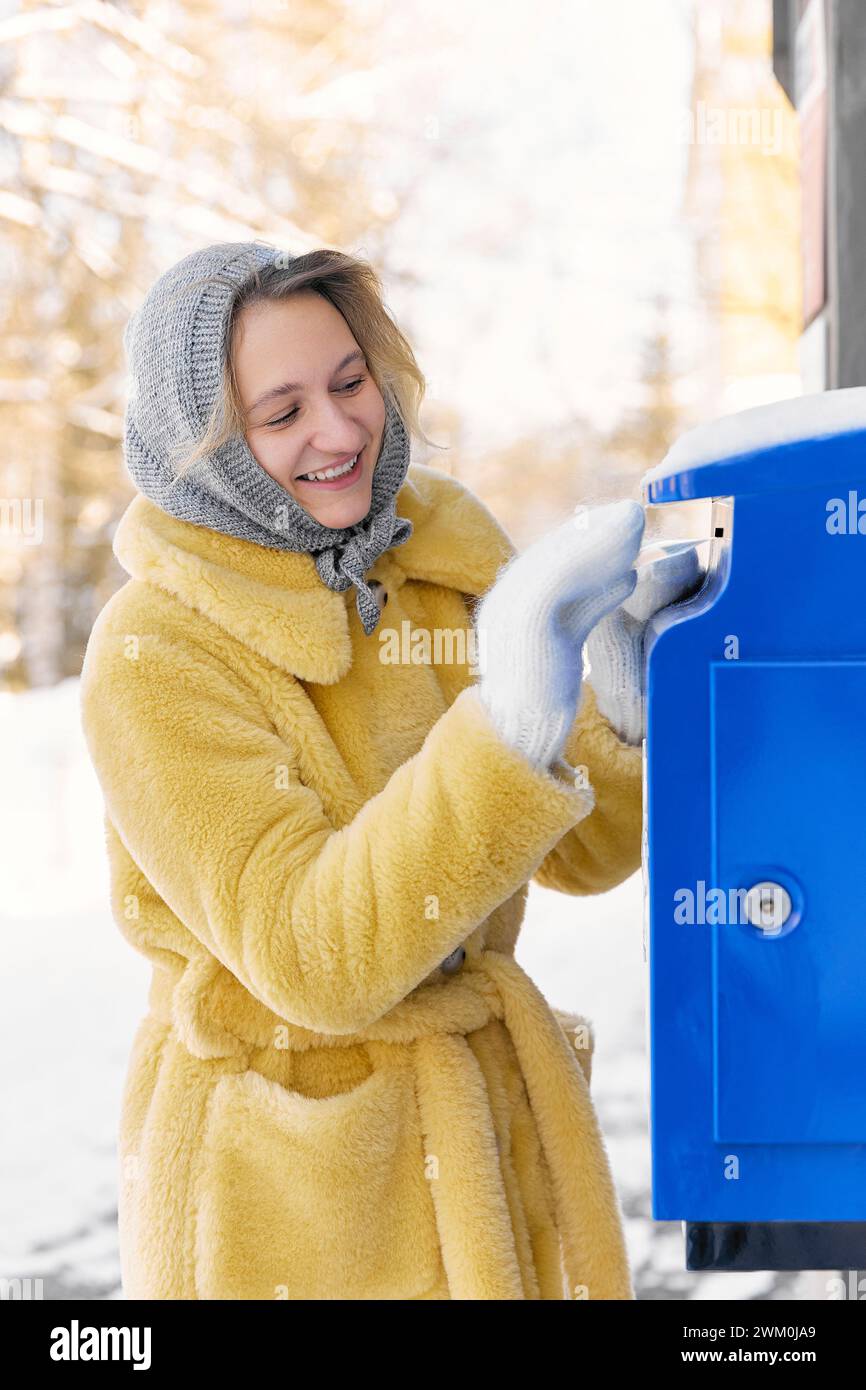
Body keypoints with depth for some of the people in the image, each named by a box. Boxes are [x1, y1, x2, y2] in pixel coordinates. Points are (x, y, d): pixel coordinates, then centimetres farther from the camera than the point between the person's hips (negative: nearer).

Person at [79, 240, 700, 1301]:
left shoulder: (445, 554, 0)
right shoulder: (153, 654, -16)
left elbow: (582, 853, 1)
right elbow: (317, 957, -25)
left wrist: (627, 704, -19)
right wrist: (509, 727, -34)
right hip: (286, 1166, -5)